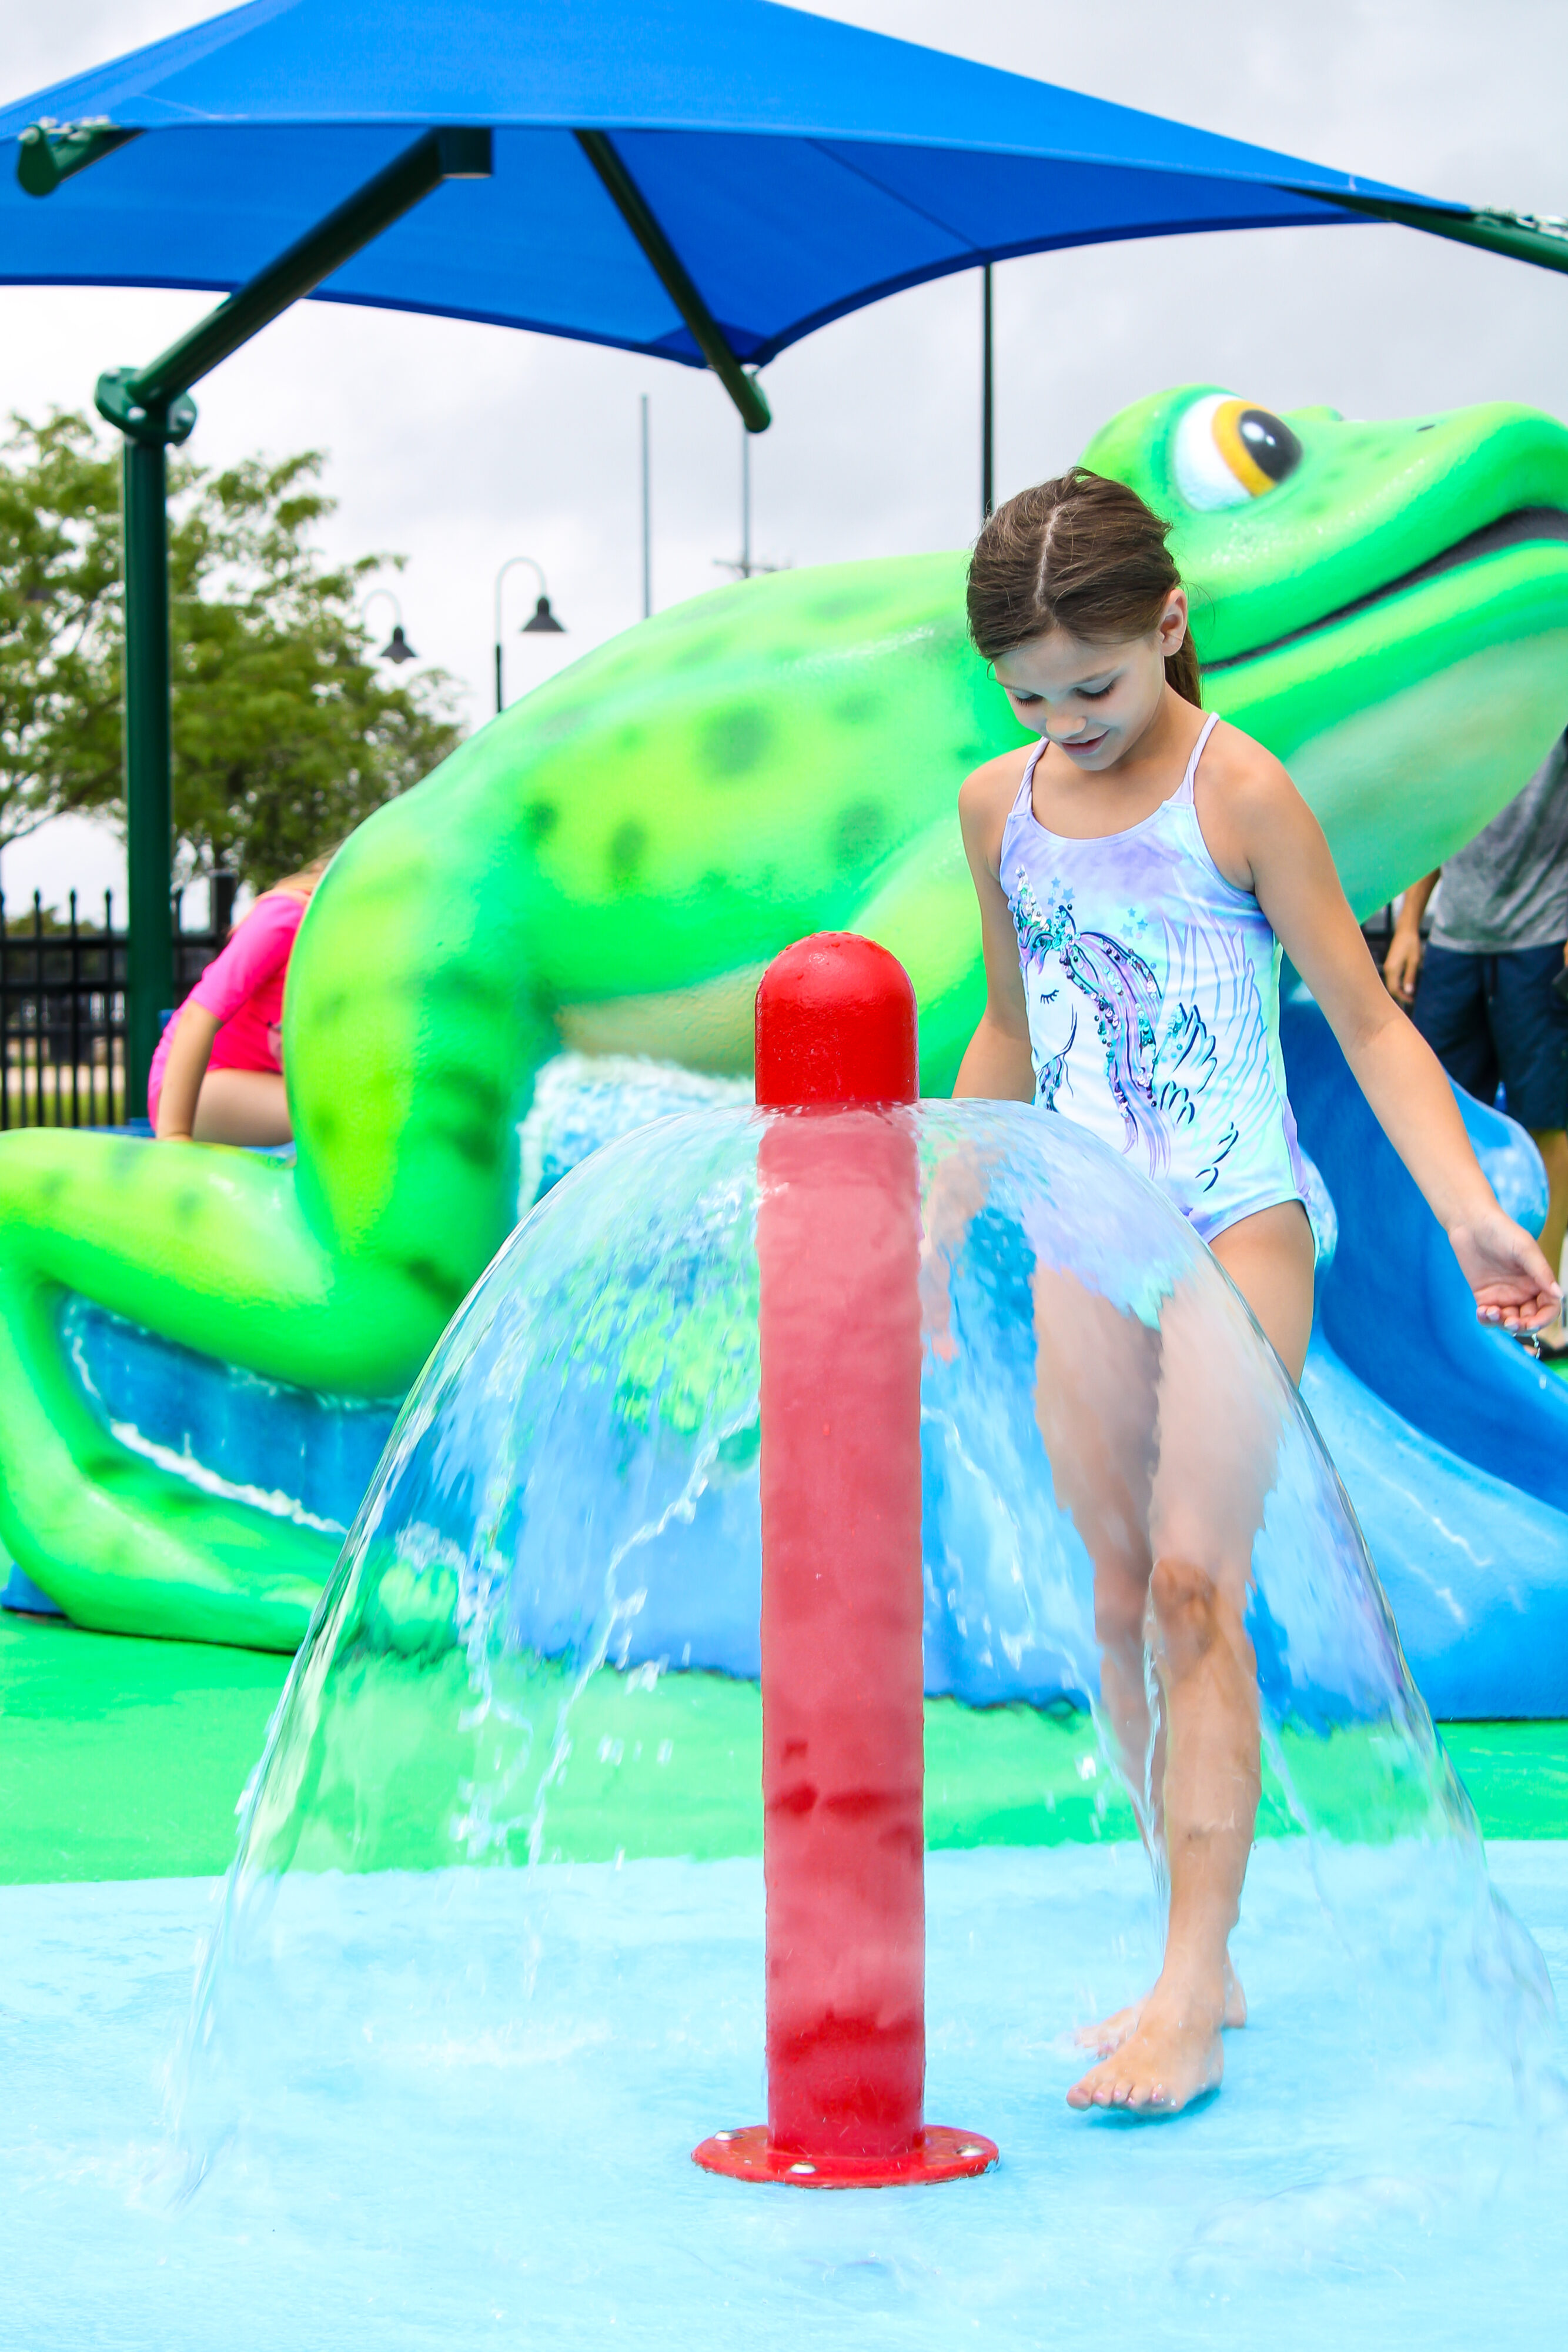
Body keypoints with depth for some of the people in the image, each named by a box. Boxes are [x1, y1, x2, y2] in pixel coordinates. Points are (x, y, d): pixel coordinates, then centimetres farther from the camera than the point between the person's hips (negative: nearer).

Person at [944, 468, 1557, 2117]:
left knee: (1194, 1595, -11)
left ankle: (1193, 1997, -10)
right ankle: (1195, 1965, 14)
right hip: (1083, 1247, 5)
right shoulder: (998, 809, 8)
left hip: (1238, 1230, -5)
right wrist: (937, 1234, 22)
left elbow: (1366, 1019, -7)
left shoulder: (1239, 791, -8)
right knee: (1121, 1607, 5)